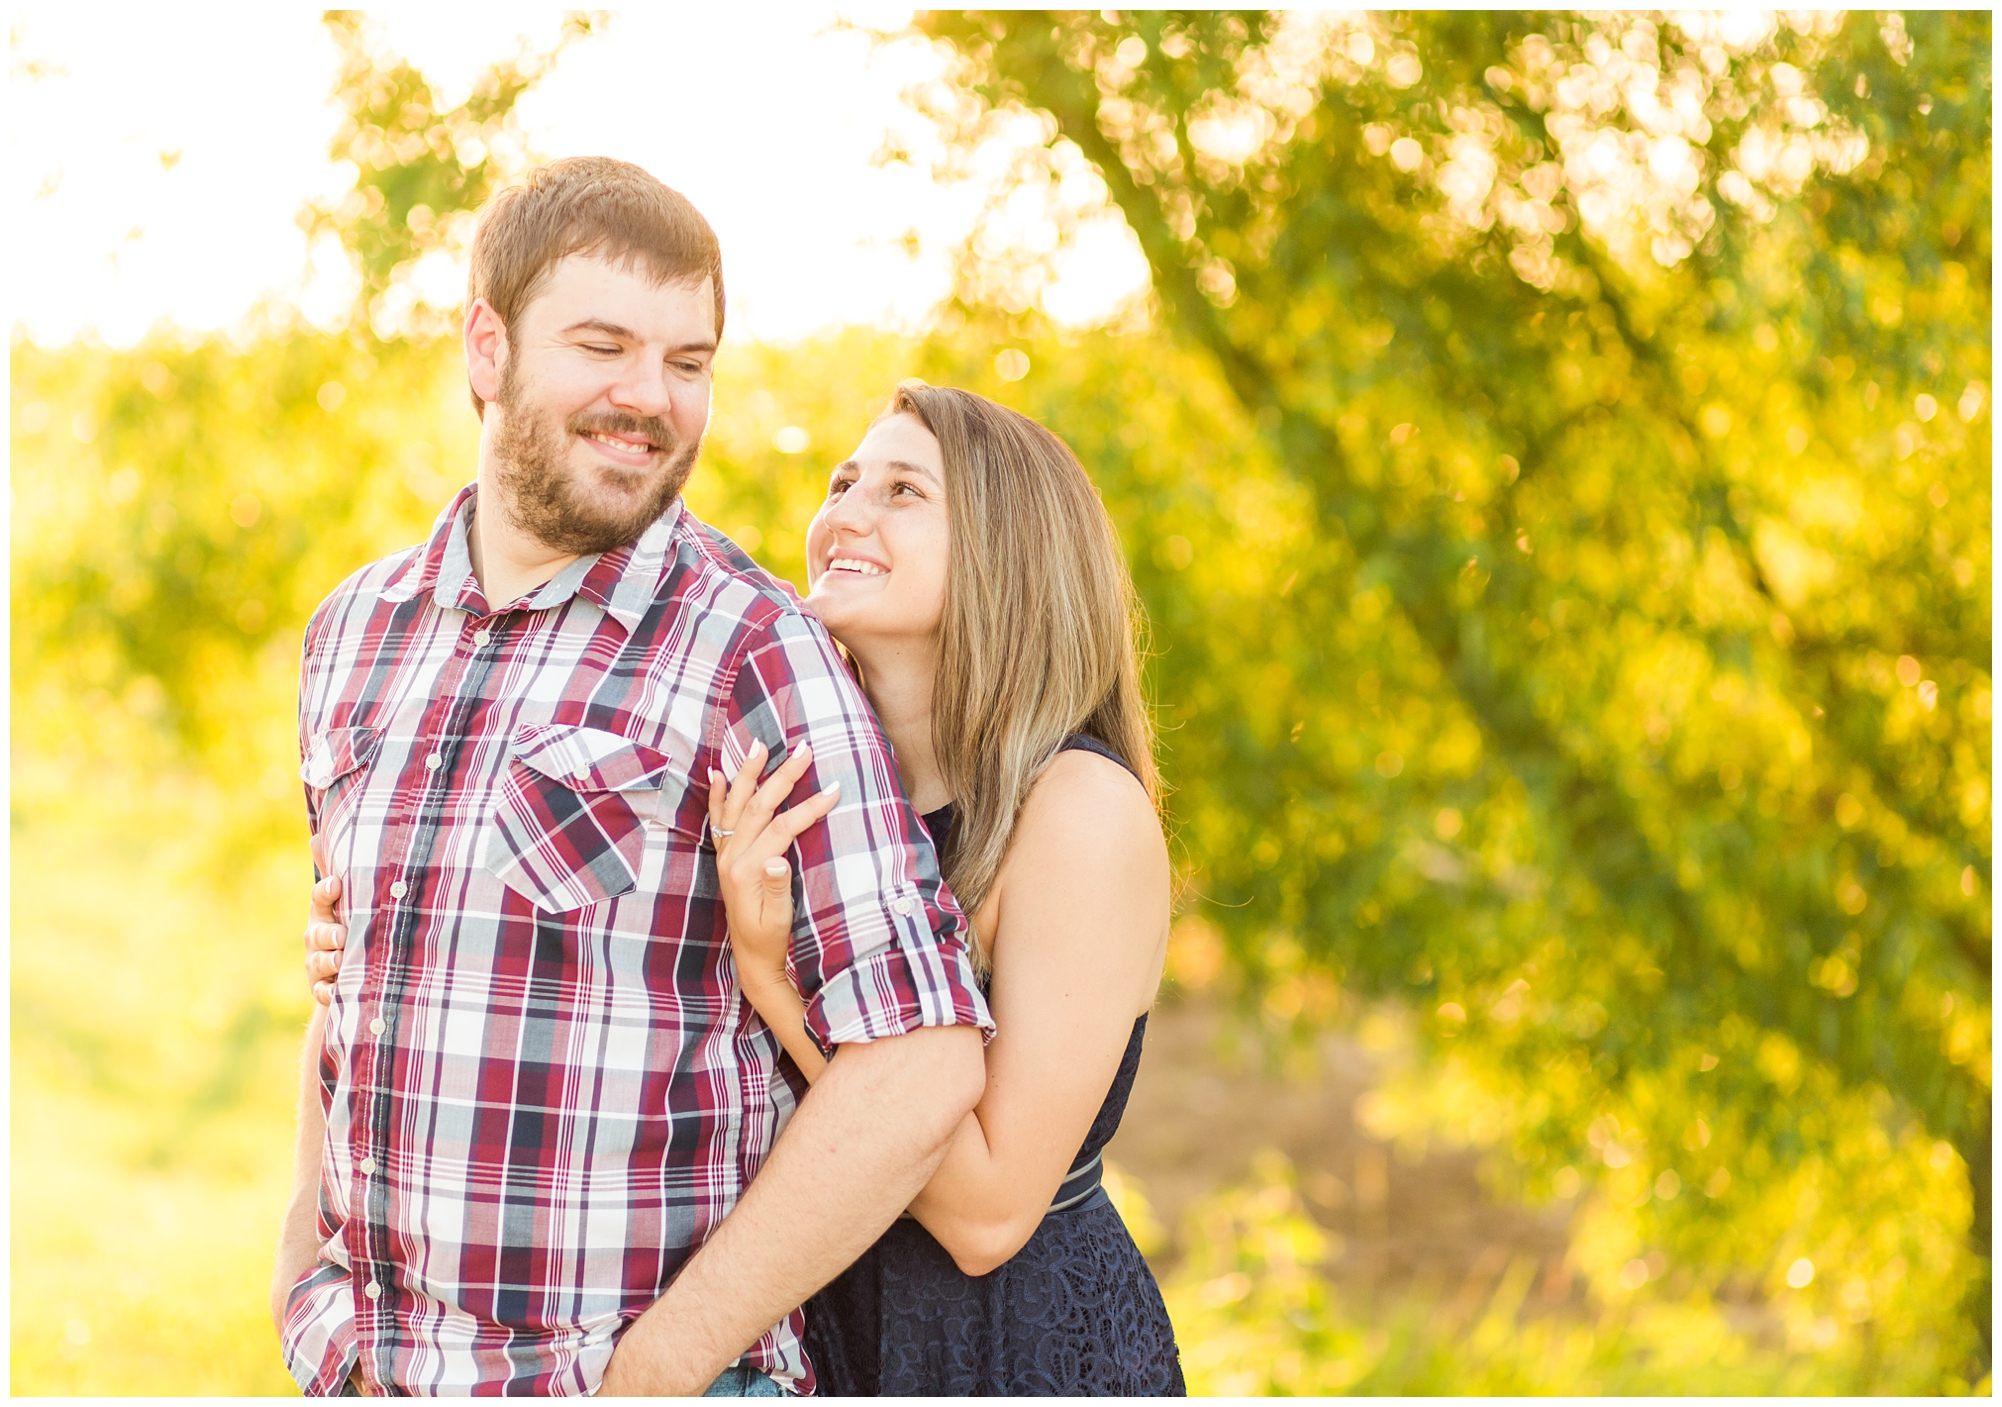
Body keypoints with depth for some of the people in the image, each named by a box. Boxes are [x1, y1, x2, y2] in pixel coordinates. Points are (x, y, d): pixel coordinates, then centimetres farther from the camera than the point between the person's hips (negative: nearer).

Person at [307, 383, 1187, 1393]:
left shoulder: (1084, 808, -20)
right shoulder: (824, 793, -1)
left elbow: (989, 1212, -23)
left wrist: (772, 970, -27)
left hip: (1034, 1352, -6)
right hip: (826, 1336, 6)